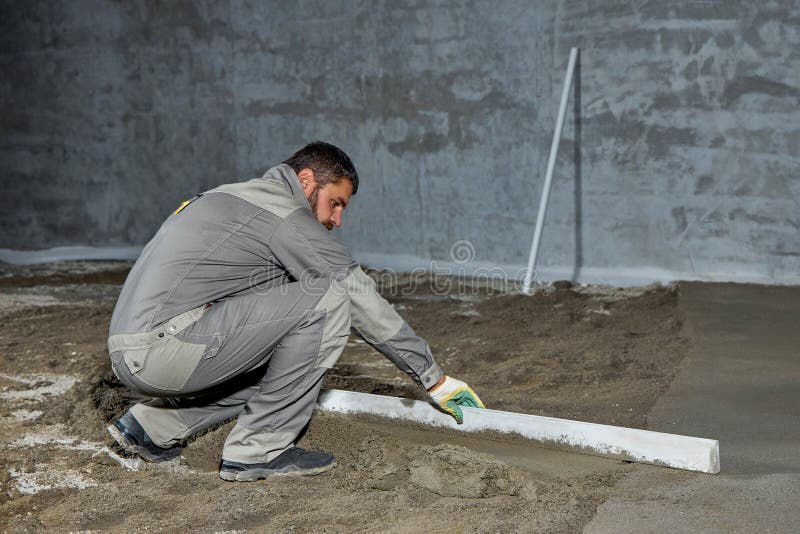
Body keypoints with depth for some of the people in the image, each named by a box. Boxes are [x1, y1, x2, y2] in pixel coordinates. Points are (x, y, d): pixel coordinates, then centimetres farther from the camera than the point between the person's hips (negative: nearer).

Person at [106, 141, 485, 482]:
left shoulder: (234, 199, 26)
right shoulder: (284, 212, -4)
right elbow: (363, 301, -4)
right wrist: (435, 379, 4)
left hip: (131, 357, 10)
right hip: (164, 349, -10)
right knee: (328, 299, -11)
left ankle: (152, 426, 18)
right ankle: (259, 448, -5)